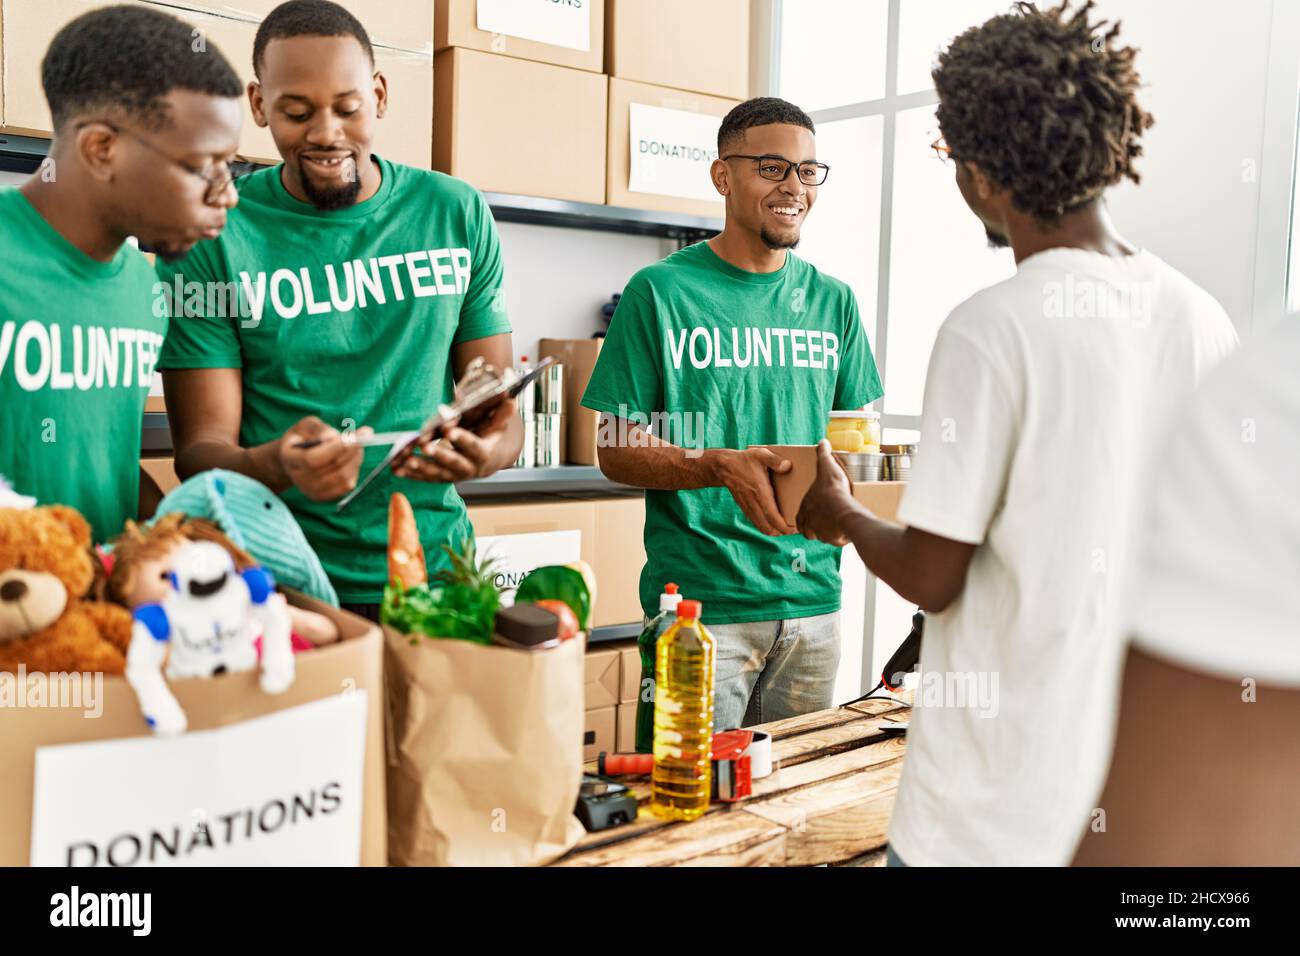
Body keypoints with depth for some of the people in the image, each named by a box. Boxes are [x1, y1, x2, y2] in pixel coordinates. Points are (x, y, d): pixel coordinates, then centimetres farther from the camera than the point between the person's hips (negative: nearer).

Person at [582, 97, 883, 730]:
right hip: (699, 602, -4)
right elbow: (616, 450, -5)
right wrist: (722, 467, -22)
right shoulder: (660, 292, -3)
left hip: (811, 601, 5)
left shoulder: (832, 300, 10)